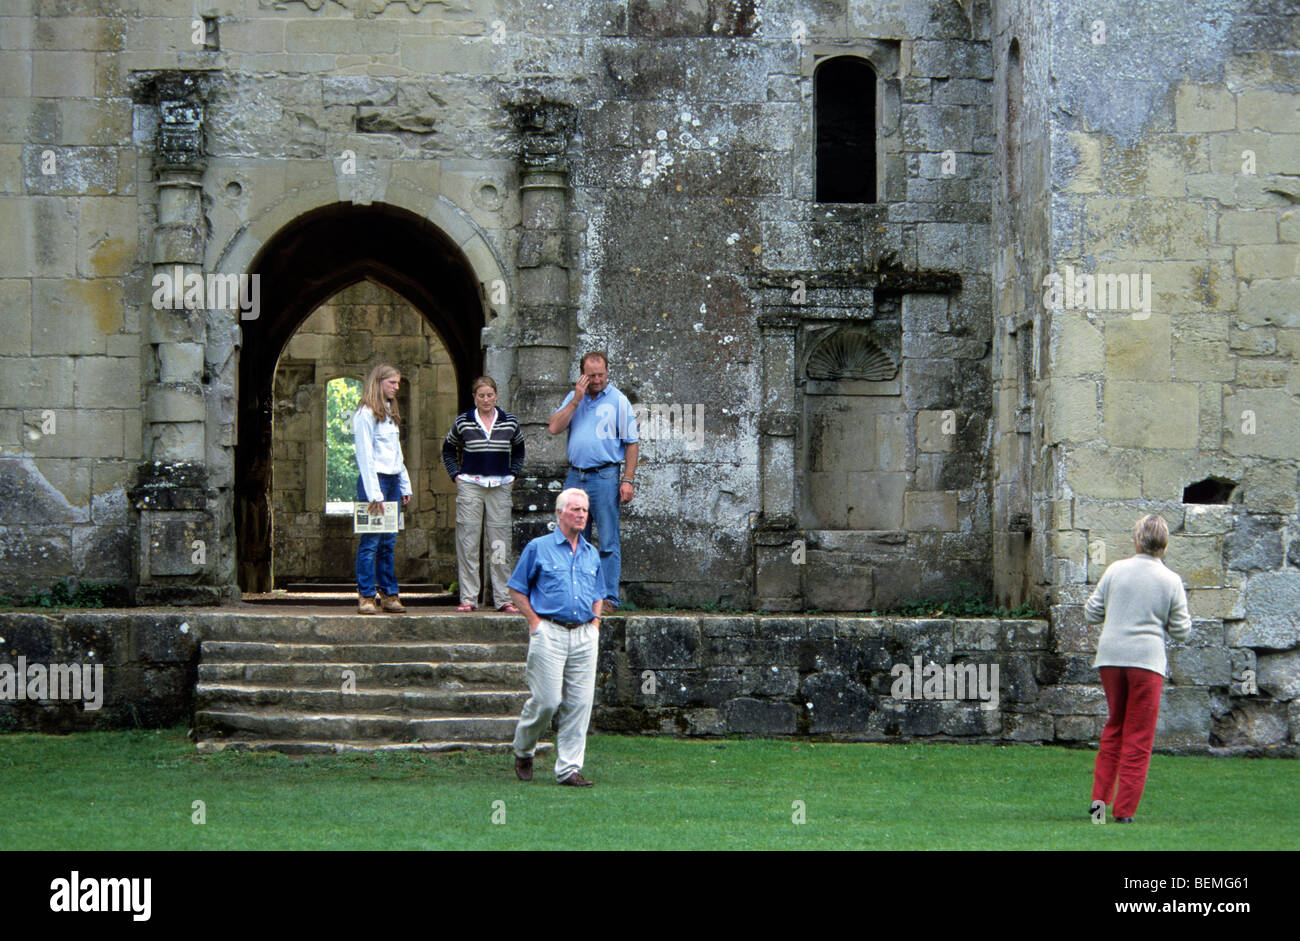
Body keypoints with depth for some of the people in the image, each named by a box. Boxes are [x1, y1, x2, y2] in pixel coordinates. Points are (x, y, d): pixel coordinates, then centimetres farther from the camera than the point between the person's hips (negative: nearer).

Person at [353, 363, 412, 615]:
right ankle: (366, 596, -7)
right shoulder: (365, 414, -6)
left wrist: (405, 485, 17)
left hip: (393, 480, 8)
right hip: (374, 479, -8)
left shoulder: (390, 413, 20)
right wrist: (374, 494, -16)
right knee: (371, 540, -8)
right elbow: (365, 455, -11)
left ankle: (389, 594, 8)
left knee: (389, 541, 7)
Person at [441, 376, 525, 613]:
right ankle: (468, 599, 2)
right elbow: (448, 449, 16)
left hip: (500, 486, 1)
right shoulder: (462, 422, 2)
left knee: (500, 543, 1)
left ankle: (503, 599, 6)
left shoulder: (510, 422, 6)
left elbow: (519, 451, 22)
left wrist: (513, 475, 11)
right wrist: (456, 475, 6)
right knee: (467, 543, -2)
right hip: (470, 485, -1)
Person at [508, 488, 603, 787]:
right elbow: (517, 589, 4)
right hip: (550, 633, -5)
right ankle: (523, 751, 16)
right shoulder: (538, 548, 1)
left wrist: (595, 622, 11)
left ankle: (569, 769, 4)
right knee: (547, 701, -9)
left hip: (584, 636, 5)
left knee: (579, 704, -1)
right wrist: (535, 622, -4)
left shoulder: (592, 554, 16)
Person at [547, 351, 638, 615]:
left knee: (608, 541, -3)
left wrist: (628, 480, -8)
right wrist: (576, 400, -6)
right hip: (575, 476, 4)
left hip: (604, 476, -4)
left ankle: (608, 597, -1)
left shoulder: (618, 400, 0)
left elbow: (631, 443, -1)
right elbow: (554, 428, 2)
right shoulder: (573, 398, 13)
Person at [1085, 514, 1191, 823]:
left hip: (1110, 657, 2)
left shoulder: (1115, 570, 2)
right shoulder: (1171, 581, -1)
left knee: (1114, 726, 19)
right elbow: (1182, 631, 3)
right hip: (1146, 659, -2)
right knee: (1138, 737, 5)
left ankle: (1099, 797, 10)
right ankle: (1124, 809, 2)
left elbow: (1091, 614, 6)